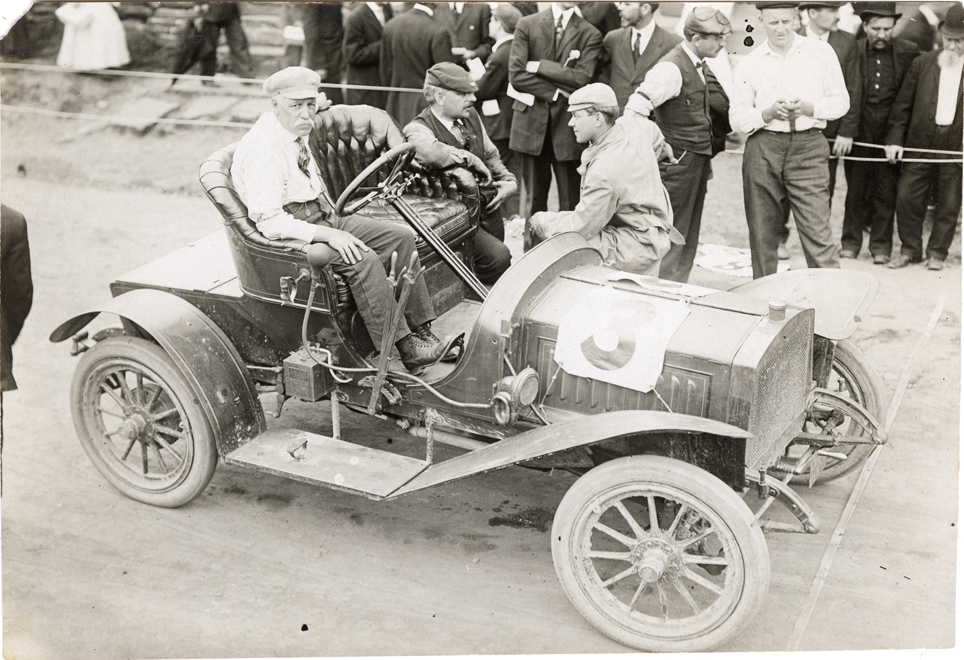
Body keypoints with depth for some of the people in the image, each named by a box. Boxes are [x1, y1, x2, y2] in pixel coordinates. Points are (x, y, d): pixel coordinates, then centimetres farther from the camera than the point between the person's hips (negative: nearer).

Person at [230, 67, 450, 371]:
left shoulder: (296, 133, 9)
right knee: (364, 260, -31)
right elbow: (268, 221, -26)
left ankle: (420, 329, -2)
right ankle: (403, 346, -25)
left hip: (324, 218, 10)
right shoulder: (261, 150, -21)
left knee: (401, 237, -1)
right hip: (291, 233, -10)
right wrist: (328, 235, -29)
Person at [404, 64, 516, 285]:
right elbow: (431, 153, -39)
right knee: (497, 256, -25)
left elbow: (491, 155, 27)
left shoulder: (471, 117, 11)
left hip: (488, 210, 8)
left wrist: (508, 180, 9)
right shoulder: (418, 129, -13)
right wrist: (471, 159, -25)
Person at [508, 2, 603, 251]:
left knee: (570, 200, -1)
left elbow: (581, 80, -10)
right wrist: (554, 93, -10)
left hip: (568, 124, -1)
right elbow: (516, 74, -5)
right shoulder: (527, 25, 5)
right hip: (532, 122, 1)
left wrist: (539, 66, -10)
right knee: (534, 197, 8)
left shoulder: (589, 35, 3)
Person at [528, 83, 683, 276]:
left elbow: (580, 228, -21)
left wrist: (543, 221, -4)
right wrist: (662, 148, 47)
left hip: (637, 246, -11)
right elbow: (654, 135, 23)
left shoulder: (604, 172, -30)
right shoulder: (631, 125, -4)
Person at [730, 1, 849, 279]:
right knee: (762, 235, 6)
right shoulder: (749, 63, 7)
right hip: (763, 148, 1)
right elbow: (737, 118, 5)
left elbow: (841, 101, 9)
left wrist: (808, 108, -9)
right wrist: (768, 113, -13)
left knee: (817, 232, -10)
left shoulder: (821, 52, 7)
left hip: (809, 148, -1)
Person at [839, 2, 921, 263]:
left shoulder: (909, 52, 0)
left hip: (889, 131, 0)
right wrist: (845, 132, -17)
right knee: (855, 189, 7)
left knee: (886, 191, 3)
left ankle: (881, 246, 14)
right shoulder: (853, 51, -3)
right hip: (858, 131, 0)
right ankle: (850, 242, 20)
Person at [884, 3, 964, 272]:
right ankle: (910, 249, 17)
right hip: (920, 142, 1)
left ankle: (937, 253, 19)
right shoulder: (922, 63, 4)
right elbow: (903, 105, 6)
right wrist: (895, 138, 0)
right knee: (907, 196, 1)